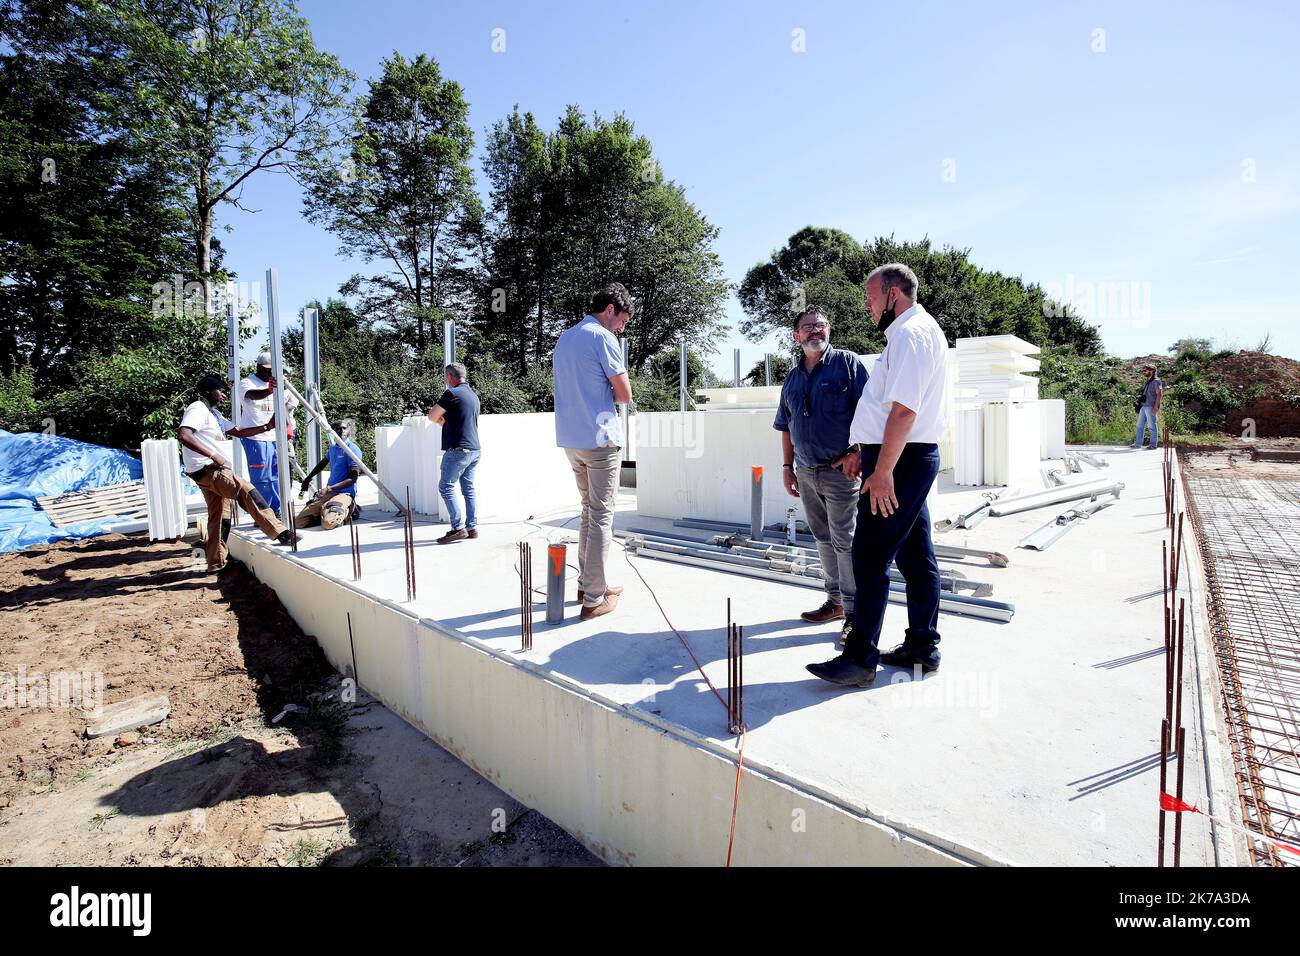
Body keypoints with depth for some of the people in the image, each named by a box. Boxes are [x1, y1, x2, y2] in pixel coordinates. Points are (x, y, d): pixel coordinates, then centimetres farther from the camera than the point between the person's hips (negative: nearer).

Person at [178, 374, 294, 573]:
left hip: (210, 470, 10)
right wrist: (213, 456, -27)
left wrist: (267, 427, 7)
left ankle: (216, 563, 18)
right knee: (248, 492, -19)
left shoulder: (213, 413, 19)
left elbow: (238, 432, 19)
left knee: (219, 516, 12)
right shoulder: (198, 409, -11)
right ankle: (281, 534, -23)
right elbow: (183, 435, -27)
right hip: (206, 469, -10)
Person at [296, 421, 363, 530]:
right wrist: (307, 479, 37)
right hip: (327, 493, 7)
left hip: (344, 493, -7)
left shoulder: (353, 449, -9)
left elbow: (353, 478, -14)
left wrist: (329, 488, -20)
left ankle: (346, 512, -2)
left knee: (329, 523, -32)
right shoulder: (333, 447, 15)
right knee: (298, 522, -5)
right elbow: (323, 463, 36)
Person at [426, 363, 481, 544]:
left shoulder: (452, 393, -10)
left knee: (446, 487, -3)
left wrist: (442, 421, 13)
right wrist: (447, 421, 12)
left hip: (458, 449, -8)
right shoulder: (473, 395, 16)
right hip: (474, 449, 8)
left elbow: (432, 416, -4)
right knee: (468, 489, 10)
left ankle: (458, 528, -7)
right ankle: (472, 527, 11)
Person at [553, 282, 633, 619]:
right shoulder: (602, 337, -9)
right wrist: (611, 389, 8)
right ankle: (594, 599, 1)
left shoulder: (564, 339, 18)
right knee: (601, 516, -3)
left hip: (571, 439, 8)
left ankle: (587, 582, 24)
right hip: (600, 439, -8)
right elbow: (625, 395, -10)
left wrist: (602, 388, 10)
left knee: (590, 511, 18)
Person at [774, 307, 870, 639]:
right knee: (823, 538, 13)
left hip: (840, 469, -6)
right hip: (805, 472, 6)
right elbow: (786, 427, 19)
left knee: (845, 540, -3)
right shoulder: (792, 378, 14)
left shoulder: (847, 363, -2)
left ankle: (854, 608, 7)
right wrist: (787, 465, 15)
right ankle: (835, 600, 26)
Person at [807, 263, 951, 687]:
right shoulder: (917, 332, 21)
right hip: (910, 460, 11)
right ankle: (922, 648, 24)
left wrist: (882, 471, -24)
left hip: (899, 462, -11)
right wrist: (863, 452, 23)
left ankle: (860, 659, -1)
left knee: (870, 558, -8)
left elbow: (904, 410, -23)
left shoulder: (910, 334, -13)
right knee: (915, 557, 14)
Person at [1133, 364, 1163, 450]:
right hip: (1143, 406, 8)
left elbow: (1158, 395, -13)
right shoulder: (1148, 382, 18)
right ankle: (1138, 443, 10)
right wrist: (1140, 405, 17)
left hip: (1151, 407, -8)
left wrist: (1155, 407, -19)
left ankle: (1154, 444, 3)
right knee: (1140, 425, 7)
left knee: (1152, 426, -3)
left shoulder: (1156, 381, -7)